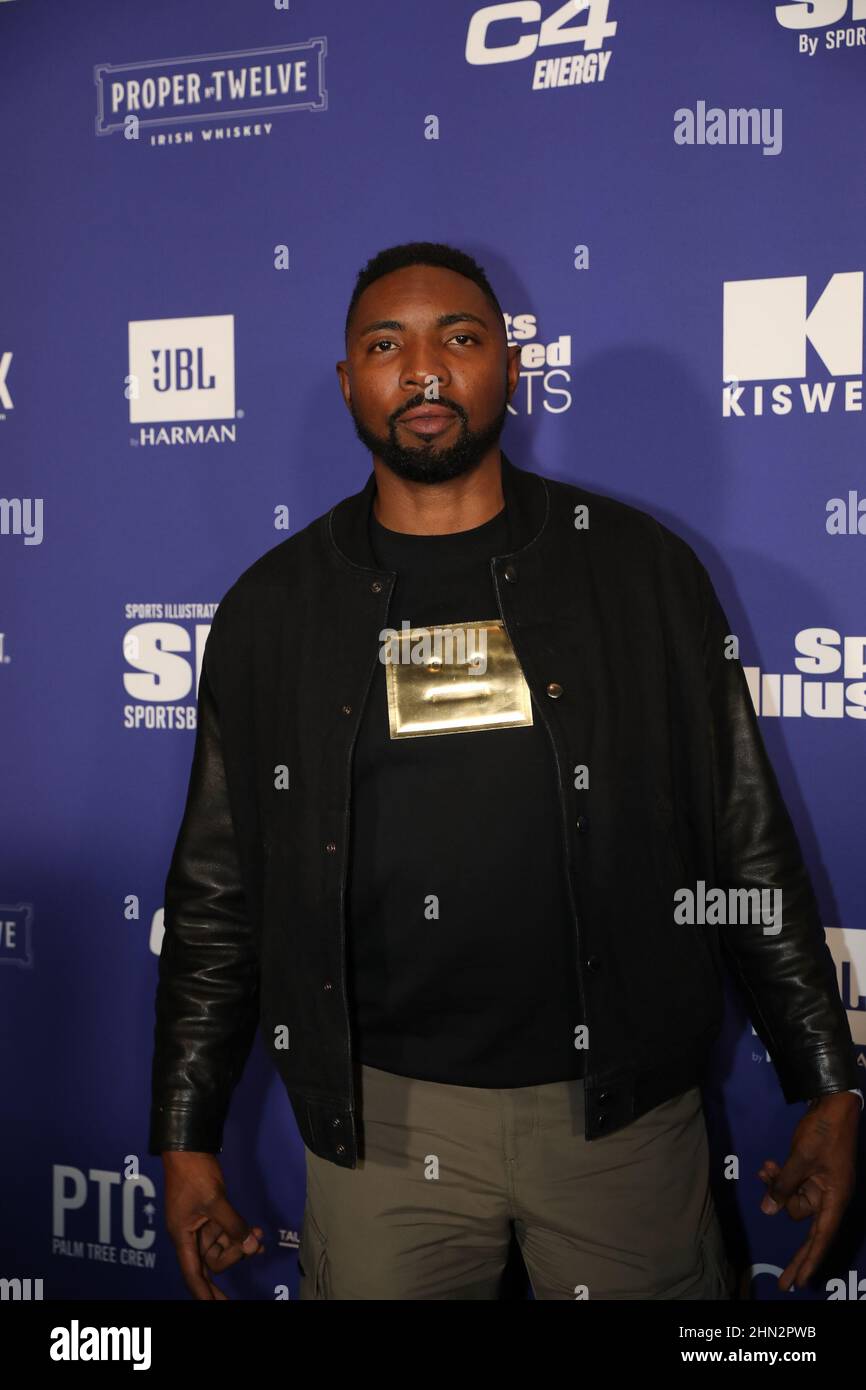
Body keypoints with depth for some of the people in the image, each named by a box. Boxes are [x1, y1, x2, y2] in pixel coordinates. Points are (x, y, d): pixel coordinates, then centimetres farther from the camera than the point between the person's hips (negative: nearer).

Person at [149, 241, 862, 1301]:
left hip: (621, 1108, 0)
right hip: (381, 1119, 1)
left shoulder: (640, 568, 0)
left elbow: (747, 847, 1)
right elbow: (216, 895, 5)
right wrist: (185, 1137, 5)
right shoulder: (273, 607, 2)